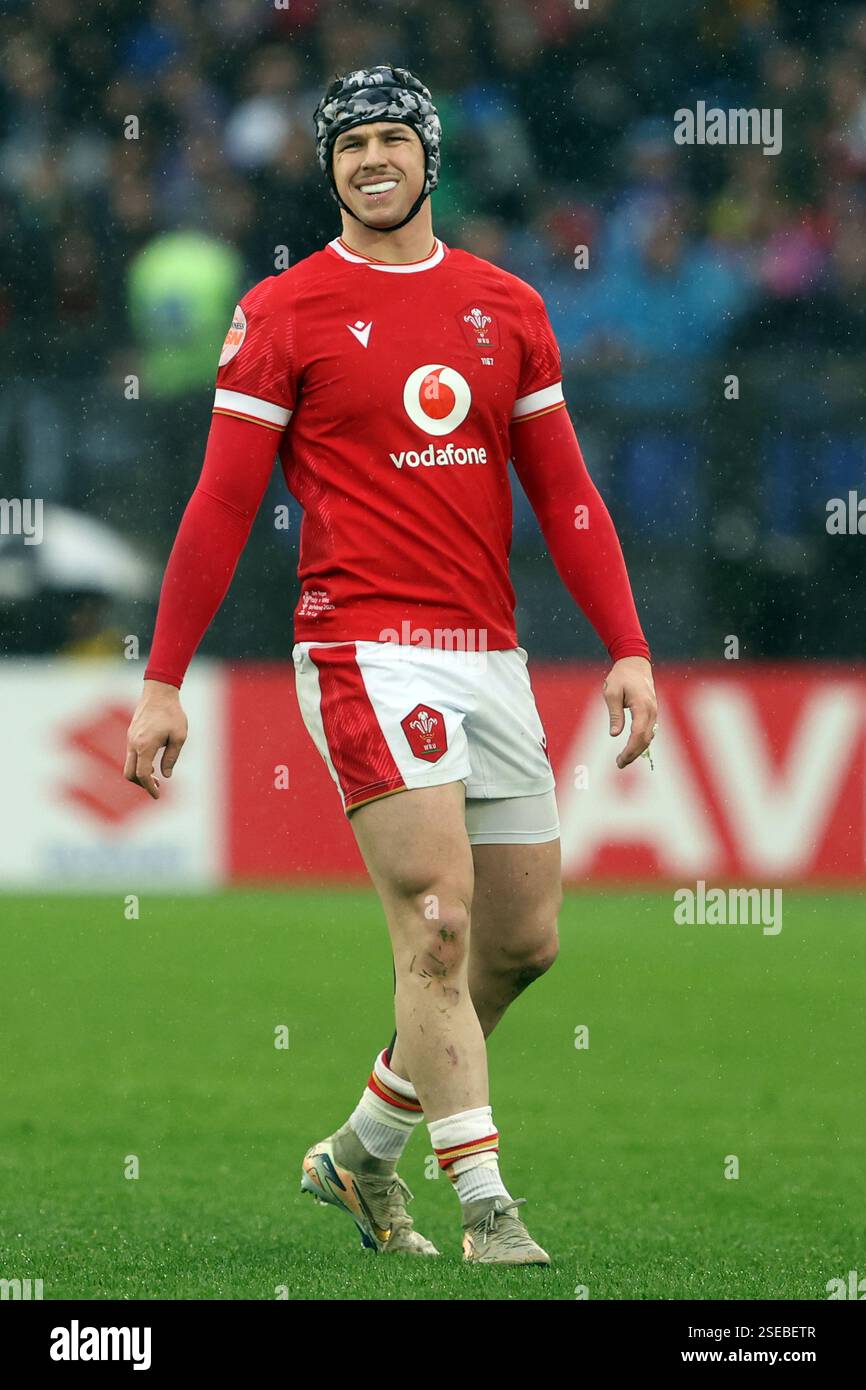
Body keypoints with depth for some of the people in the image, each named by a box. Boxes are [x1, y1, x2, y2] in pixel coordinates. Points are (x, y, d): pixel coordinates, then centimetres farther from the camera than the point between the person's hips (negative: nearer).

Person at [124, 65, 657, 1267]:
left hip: (490, 658, 6)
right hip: (367, 656, -6)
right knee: (439, 926, -14)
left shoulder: (506, 308, 12)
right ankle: (484, 1205, -11)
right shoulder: (284, 312, -1)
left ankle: (365, 1148, 26)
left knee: (526, 939, 9)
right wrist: (162, 682, -5)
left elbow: (565, 493, 14)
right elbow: (221, 508, -1)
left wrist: (628, 648, 4)